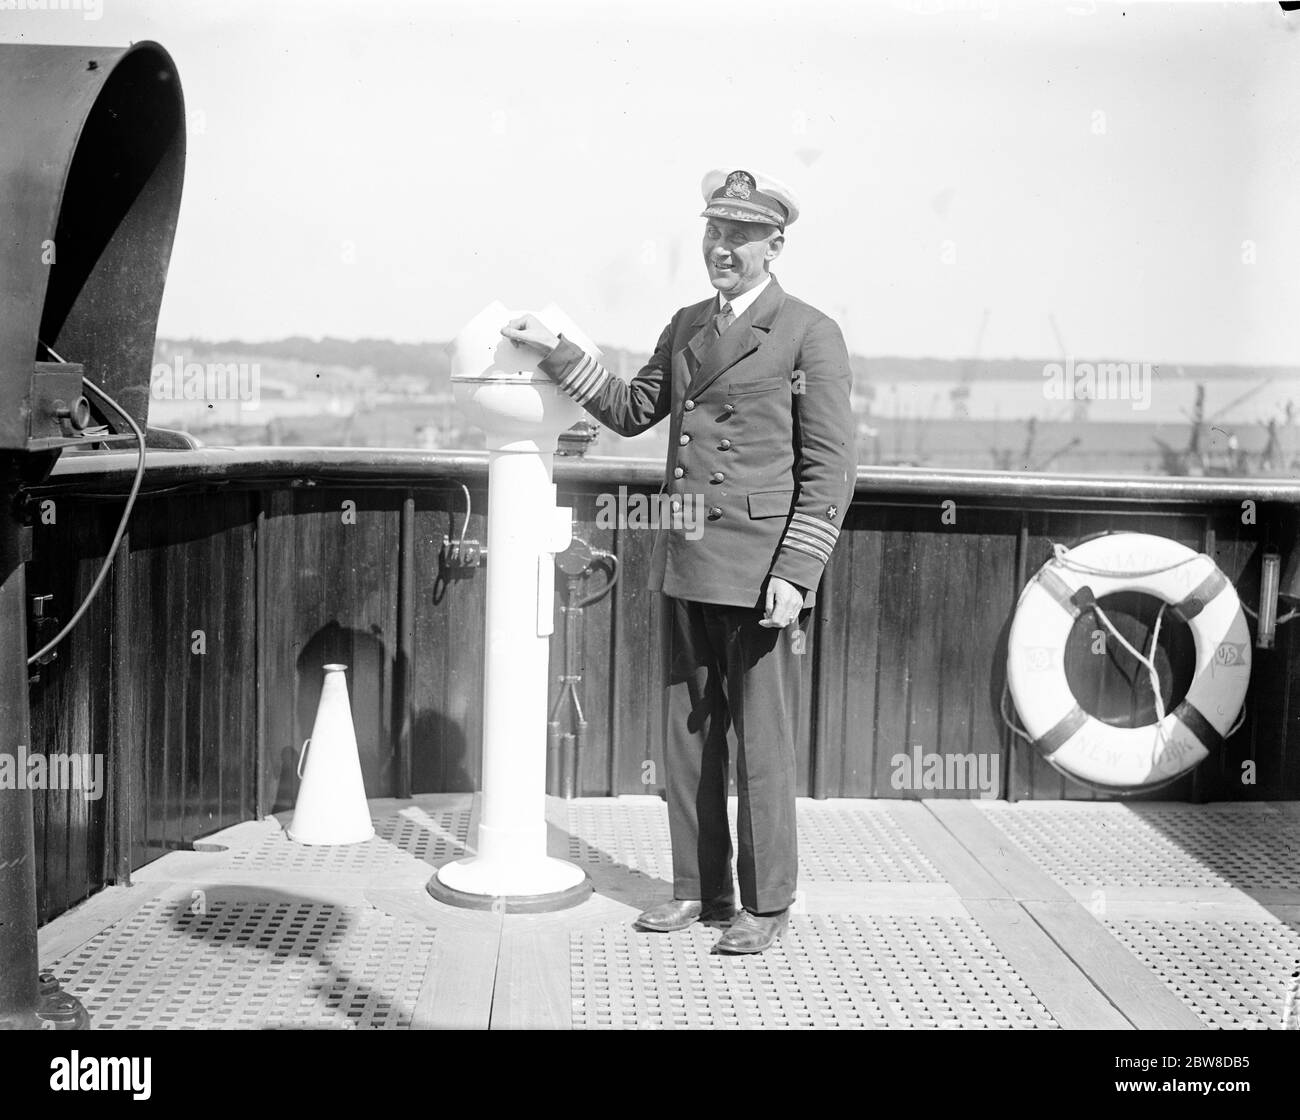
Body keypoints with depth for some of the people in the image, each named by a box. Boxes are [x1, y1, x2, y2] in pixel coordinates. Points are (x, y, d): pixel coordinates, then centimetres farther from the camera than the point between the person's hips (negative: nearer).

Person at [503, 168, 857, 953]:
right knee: (690, 733, 13)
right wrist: (557, 352, 13)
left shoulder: (810, 335, -6)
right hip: (688, 564, 7)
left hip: (762, 566, -6)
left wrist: (795, 574, -16)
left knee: (762, 741, 2)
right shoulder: (686, 327, 14)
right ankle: (699, 888, 26)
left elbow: (831, 469, -10)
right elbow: (631, 410, 23)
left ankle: (767, 903, 16)